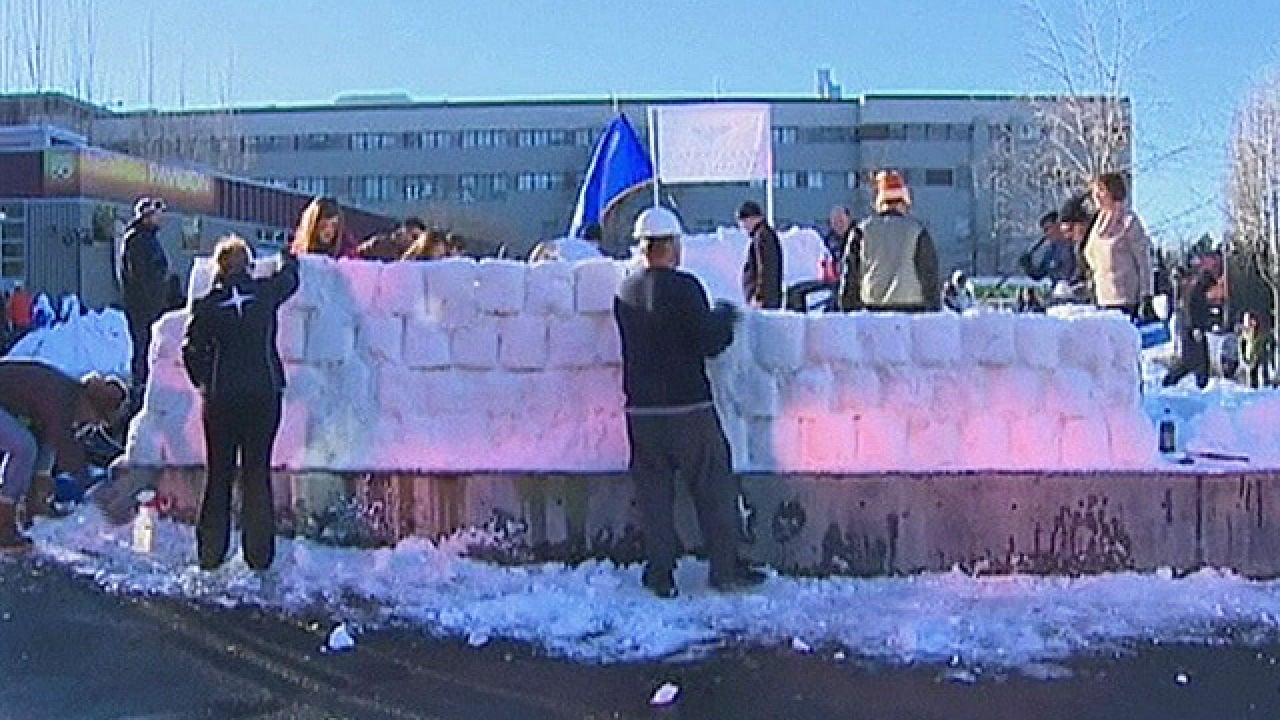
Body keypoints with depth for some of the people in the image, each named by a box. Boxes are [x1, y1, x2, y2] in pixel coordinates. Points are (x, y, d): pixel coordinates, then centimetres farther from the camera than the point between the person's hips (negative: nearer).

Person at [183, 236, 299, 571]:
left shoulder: (207, 304, -5)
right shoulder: (265, 292, -4)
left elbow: (191, 350, -4)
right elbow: (289, 279, 17)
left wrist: (202, 382, 13)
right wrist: (289, 261, 39)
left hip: (221, 399, 0)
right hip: (264, 395, 0)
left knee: (218, 473, 11)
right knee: (257, 473, 7)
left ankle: (210, 553, 15)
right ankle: (259, 554, 8)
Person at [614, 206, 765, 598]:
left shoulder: (624, 292, 5)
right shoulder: (684, 286, -12)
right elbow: (708, 343, -13)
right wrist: (725, 318, 7)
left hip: (641, 408, 5)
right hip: (689, 407, -5)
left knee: (653, 493, 11)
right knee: (714, 488, 8)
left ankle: (660, 574, 15)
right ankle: (725, 568, 13)